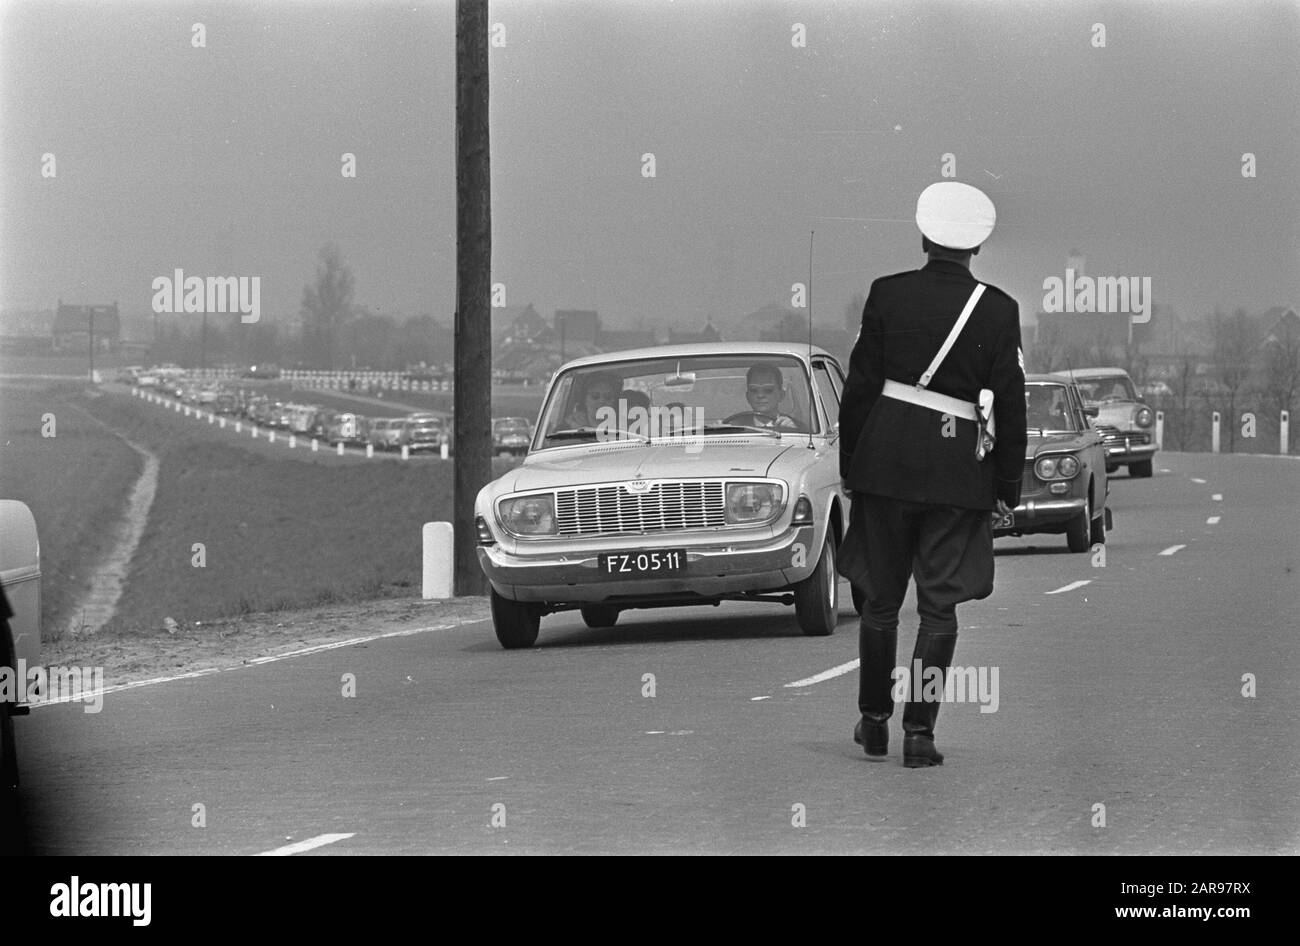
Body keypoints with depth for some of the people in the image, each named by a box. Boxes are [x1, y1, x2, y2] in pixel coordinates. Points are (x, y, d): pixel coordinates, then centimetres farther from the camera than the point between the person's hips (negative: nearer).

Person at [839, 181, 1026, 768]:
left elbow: (860, 386, 0)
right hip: (957, 468, -1)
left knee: (881, 599, 14)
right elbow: (1010, 405, -1)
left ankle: (874, 721, 23)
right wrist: (1008, 488, 7)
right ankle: (920, 731, -2)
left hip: (884, 458, 1)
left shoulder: (887, 294, -2)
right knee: (940, 604, 4)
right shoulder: (999, 310, -3)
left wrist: (849, 467, 9)